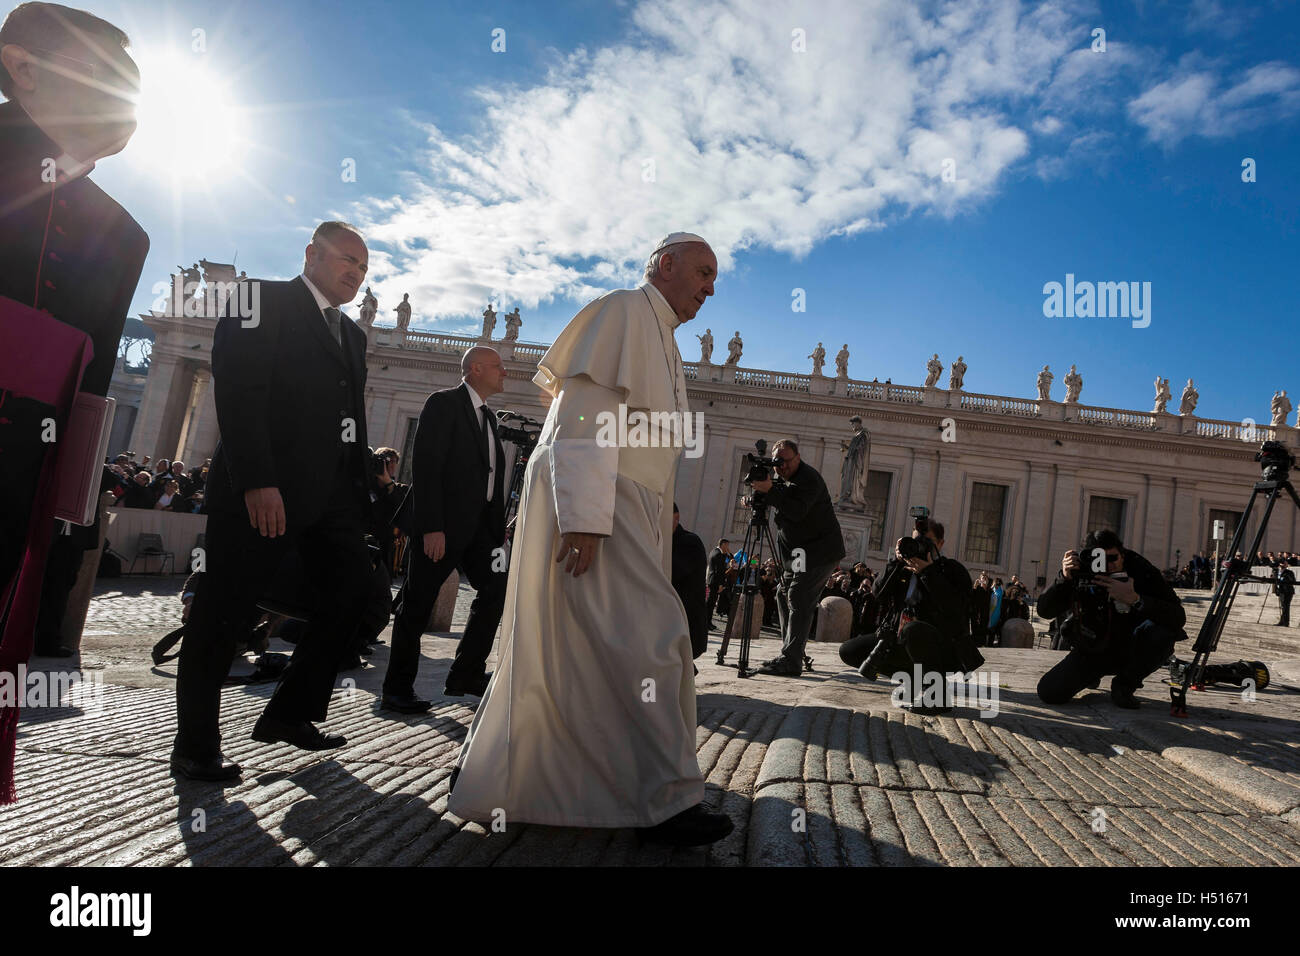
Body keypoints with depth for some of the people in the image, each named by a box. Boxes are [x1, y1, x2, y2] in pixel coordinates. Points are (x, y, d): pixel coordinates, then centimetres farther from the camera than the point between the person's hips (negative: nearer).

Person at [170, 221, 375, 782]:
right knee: (224, 612, 0)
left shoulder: (352, 334, 23)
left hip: (334, 489, 8)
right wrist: (257, 482, -21)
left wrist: (359, 494, 8)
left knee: (348, 600, 6)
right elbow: (237, 392, -12)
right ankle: (195, 747, 12)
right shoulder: (264, 302, 0)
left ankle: (289, 715, 20)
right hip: (264, 486, -7)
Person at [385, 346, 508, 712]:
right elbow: (425, 465, -16)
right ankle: (397, 689, 10)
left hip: (477, 524, 8)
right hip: (441, 524, -8)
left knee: (495, 589, 4)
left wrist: (499, 527, 7)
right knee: (418, 604, -1)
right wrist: (431, 528, -22)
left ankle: (466, 675, 13)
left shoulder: (489, 417, 18)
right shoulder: (444, 403, -7)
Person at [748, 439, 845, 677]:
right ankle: (790, 651, 19)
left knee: (799, 600, -17)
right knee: (784, 594, 11)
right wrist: (756, 498, -5)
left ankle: (791, 661, -19)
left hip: (820, 550, -10)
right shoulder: (782, 477, 12)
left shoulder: (808, 478, -17)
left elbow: (797, 511, -29)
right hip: (799, 551, 10)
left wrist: (770, 490, -31)